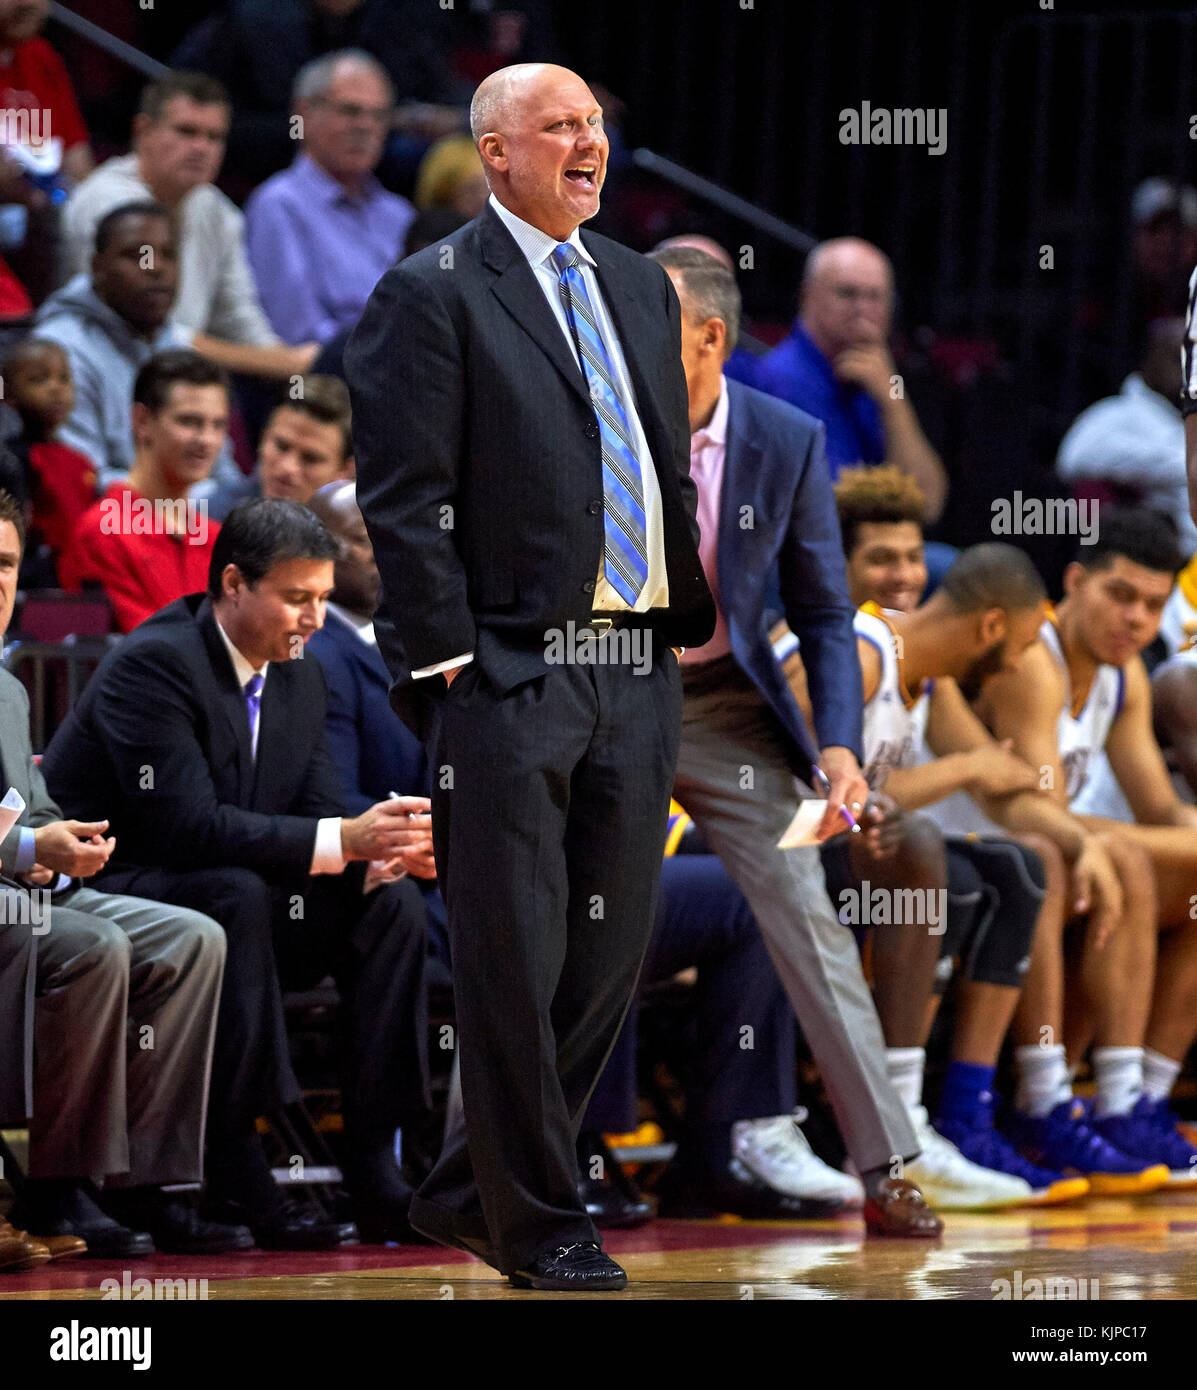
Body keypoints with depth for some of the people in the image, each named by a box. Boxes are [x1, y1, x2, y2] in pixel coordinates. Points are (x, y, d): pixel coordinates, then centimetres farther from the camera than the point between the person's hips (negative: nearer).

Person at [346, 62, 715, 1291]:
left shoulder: (639, 287, 17)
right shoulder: (433, 295, -4)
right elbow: (404, 499, -8)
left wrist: (689, 619, 13)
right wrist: (449, 663, -13)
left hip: (635, 670, 7)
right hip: (513, 671, -7)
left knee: (609, 952, 9)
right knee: (515, 959, -3)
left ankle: (469, 1191, 22)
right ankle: (538, 1223, 7)